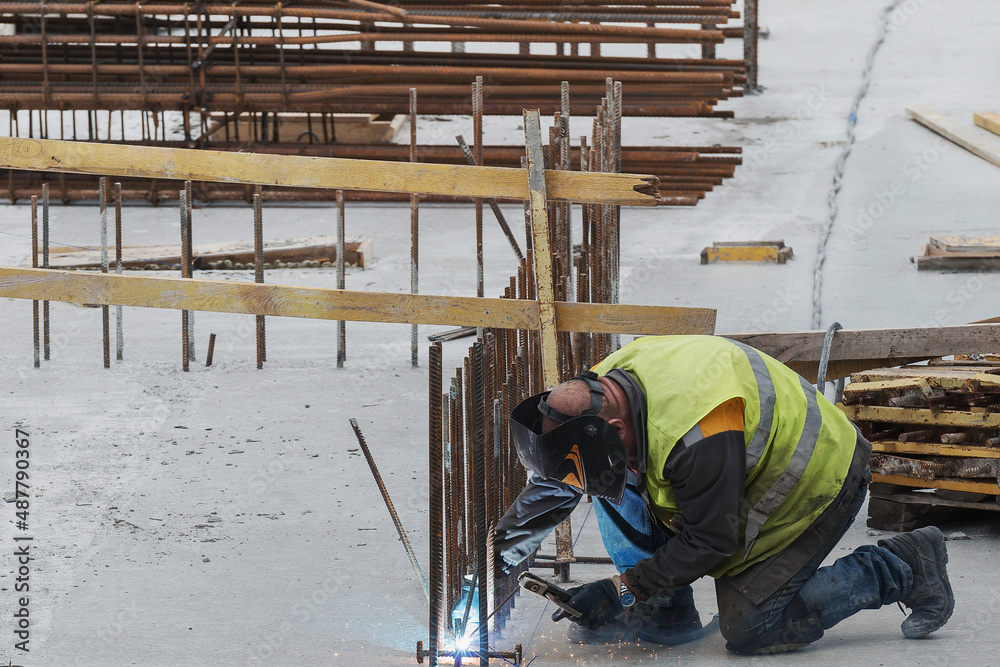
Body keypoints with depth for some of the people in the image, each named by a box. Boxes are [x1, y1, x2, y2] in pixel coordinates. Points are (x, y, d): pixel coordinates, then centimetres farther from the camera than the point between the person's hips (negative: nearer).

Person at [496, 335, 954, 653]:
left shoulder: (696, 436, -39)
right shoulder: (600, 389, -12)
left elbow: (709, 542, -27)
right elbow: (552, 487, 4)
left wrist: (624, 589, -22)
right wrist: (497, 555, 1)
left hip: (819, 482, -9)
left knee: (747, 629, -11)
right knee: (618, 485, -4)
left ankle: (904, 568, -1)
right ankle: (665, 613, 6)